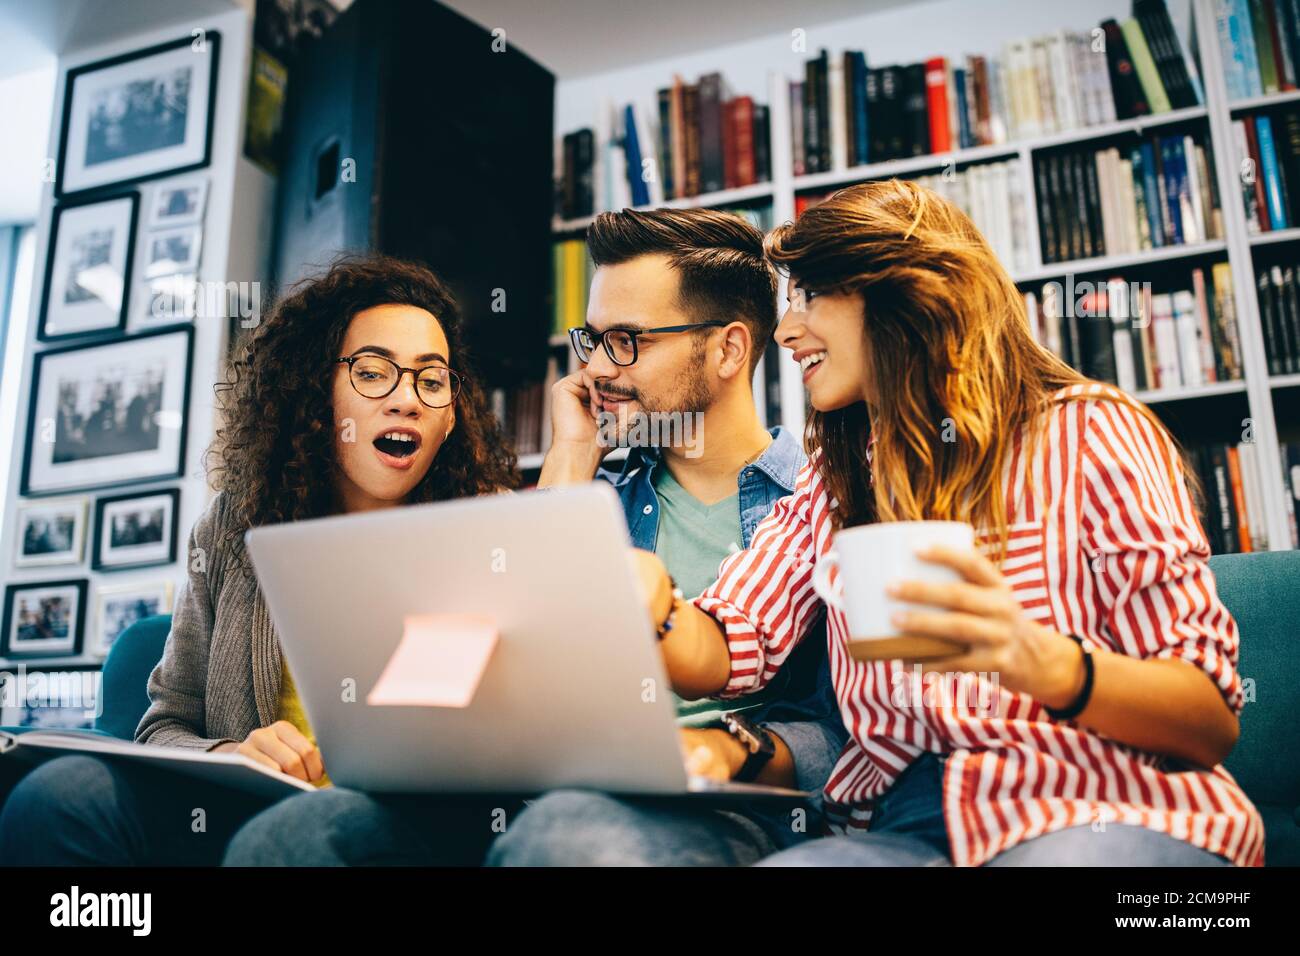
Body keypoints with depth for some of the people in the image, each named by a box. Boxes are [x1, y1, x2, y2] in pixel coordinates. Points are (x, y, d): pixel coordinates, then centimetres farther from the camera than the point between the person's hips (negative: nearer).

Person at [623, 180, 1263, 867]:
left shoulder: (1087, 432, 1)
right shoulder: (830, 479, 17)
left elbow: (1212, 725, -5)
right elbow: (725, 658, 6)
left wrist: (1041, 662, -25)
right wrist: (654, 612, -17)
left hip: (1096, 808, -2)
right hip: (894, 819, 3)